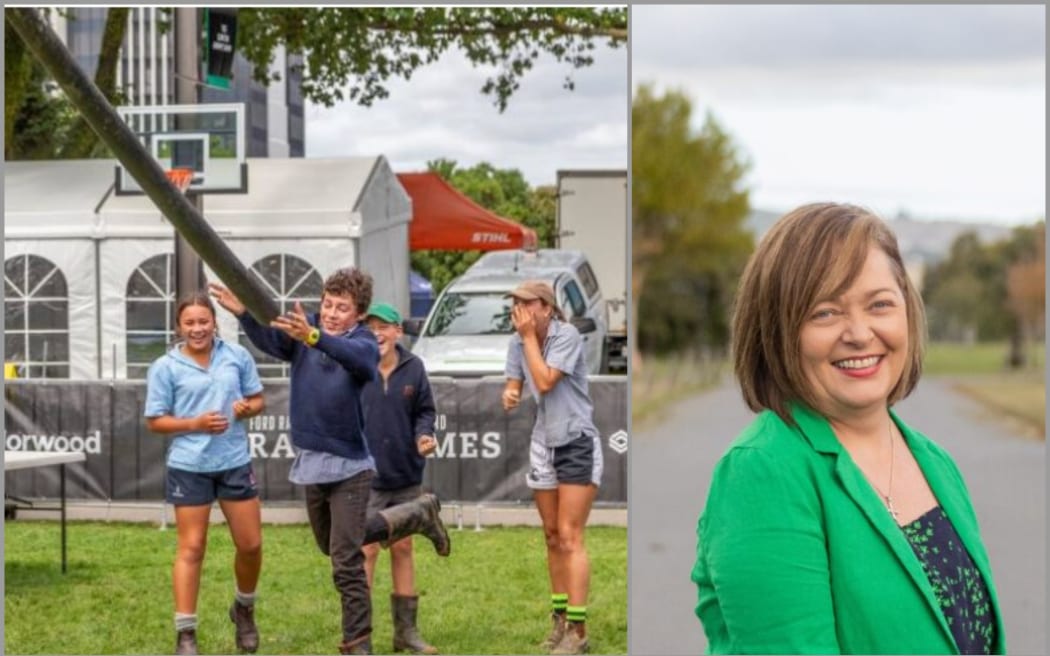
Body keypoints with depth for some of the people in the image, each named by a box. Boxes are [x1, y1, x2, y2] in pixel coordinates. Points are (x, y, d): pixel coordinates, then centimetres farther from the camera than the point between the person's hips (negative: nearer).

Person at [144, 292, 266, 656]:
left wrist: (247, 408, -12)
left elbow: (258, 399, 11)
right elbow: (155, 421, -3)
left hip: (235, 462, 3)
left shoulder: (237, 355, 3)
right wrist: (195, 424, -17)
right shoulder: (165, 367, -4)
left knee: (250, 545, 9)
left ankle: (244, 608, 36)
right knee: (191, 548, 1)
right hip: (189, 467, -3)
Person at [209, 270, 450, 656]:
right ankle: (419, 514, 39)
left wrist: (314, 337, -58)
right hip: (310, 462, 7)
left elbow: (354, 355, -40)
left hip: (349, 465, -6)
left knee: (346, 561, -6)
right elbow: (268, 338, -22)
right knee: (332, 545, 24)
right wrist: (243, 313, -44)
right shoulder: (303, 331, -2)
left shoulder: (364, 343, -14)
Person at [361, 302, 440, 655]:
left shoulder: (413, 368, 0)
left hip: (406, 476, 4)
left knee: (403, 549, 13)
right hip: (365, 477, -4)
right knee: (367, 551, -4)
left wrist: (425, 435, -9)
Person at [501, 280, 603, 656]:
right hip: (544, 445, 7)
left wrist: (529, 335, -18)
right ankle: (560, 618, 21)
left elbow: (545, 381, -24)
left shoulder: (567, 336, -16)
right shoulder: (518, 342, 4)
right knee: (552, 537, 11)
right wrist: (509, 395, -19)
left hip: (577, 444, -7)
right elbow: (514, 385, 5)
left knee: (569, 537, -11)